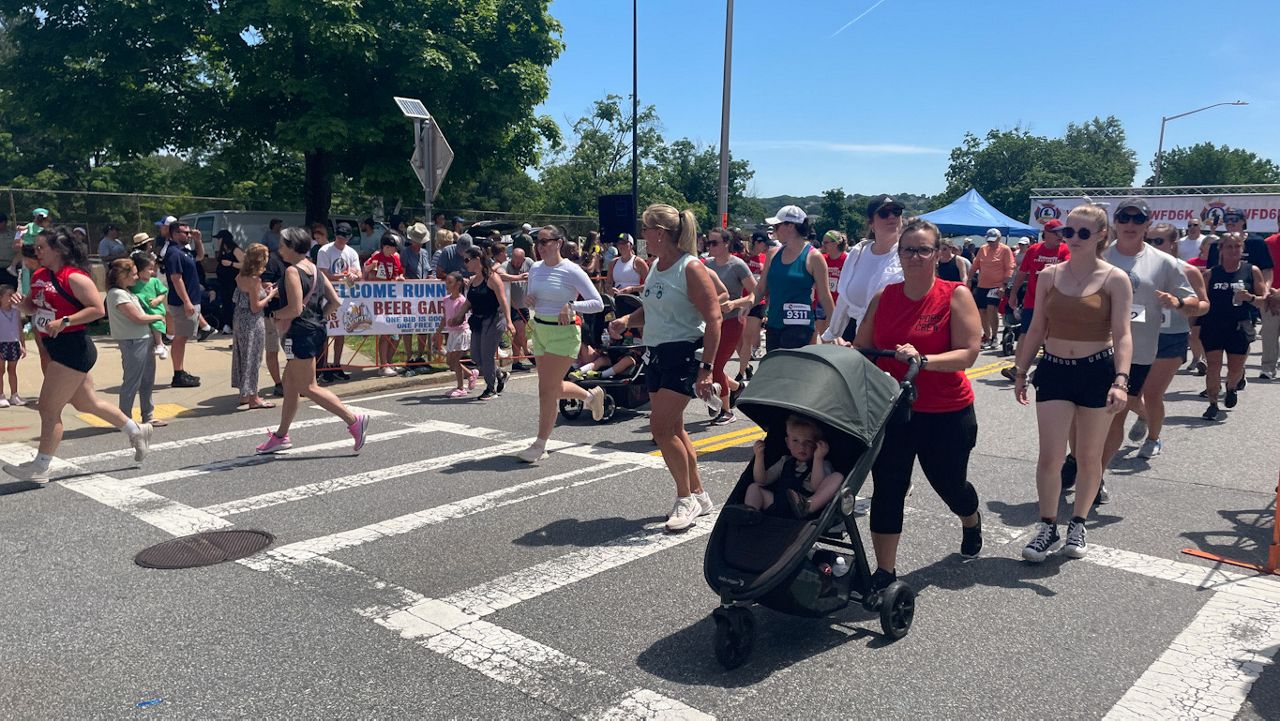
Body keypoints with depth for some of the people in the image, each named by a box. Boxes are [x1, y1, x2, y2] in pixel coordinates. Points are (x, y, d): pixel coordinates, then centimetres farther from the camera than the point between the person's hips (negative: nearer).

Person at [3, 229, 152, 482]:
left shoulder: (74, 278, -15)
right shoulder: (39, 276, 11)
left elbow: (98, 309, -19)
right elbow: (31, 307, 23)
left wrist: (64, 321, -24)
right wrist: (19, 301, 2)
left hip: (73, 349, -9)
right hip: (57, 348, 9)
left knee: (49, 408, -4)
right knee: (87, 403, 18)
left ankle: (40, 468, 6)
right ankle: (137, 431, 31)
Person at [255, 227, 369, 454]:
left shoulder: (292, 271, -13)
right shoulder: (315, 269, 12)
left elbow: (295, 309, -20)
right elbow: (335, 302, 11)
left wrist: (276, 314, -3)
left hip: (300, 332, -10)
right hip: (316, 330, 10)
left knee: (308, 388, -6)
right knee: (289, 383, 16)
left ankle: (354, 420, -12)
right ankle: (281, 436, 24)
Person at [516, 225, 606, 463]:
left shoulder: (571, 271, -12)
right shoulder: (535, 269, 7)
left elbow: (598, 303, -12)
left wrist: (572, 305, -26)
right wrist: (528, 299, -3)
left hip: (564, 333, -7)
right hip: (540, 331, 7)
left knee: (546, 389, -9)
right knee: (553, 387, 16)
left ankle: (540, 445, 3)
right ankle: (592, 395, 45)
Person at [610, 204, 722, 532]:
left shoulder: (691, 268, -15)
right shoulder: (655, 266, 10)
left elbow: (713, 319, -18)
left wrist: (706, 367, -23)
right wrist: (626, 320, 1)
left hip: (684, 356, -9)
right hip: (656, 355, 9)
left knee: (661, 426, -12)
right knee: (673, 429, 12)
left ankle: (686, 498, 4)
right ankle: (698, 495, 26)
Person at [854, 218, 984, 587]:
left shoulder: (956, 296, -10)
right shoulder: (883, 298, 2)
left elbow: (967, 353, -16)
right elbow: (861, 348, 8)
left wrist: (922, 360, -30)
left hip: (946, 414, -2)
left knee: (949, 484, 17)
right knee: (887, 489, -1)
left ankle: (971, 522, 54)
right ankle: (884, 571, 11)